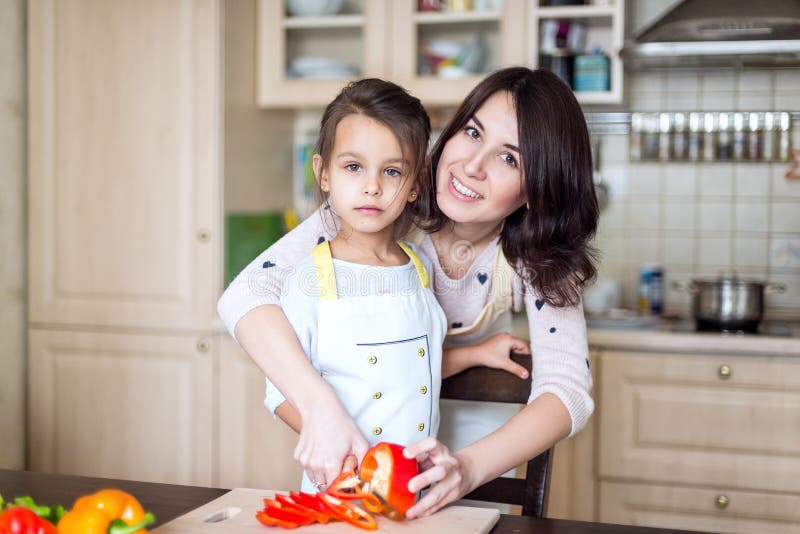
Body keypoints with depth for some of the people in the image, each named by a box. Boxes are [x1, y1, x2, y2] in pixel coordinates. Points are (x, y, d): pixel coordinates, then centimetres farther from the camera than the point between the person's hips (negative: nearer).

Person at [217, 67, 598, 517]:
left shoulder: (536, 256, -19)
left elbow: (567, 391, -29)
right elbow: (246, 294, -33)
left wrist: (469, 467, -47)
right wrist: (320, 407, -48)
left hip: (474, 443, 1)